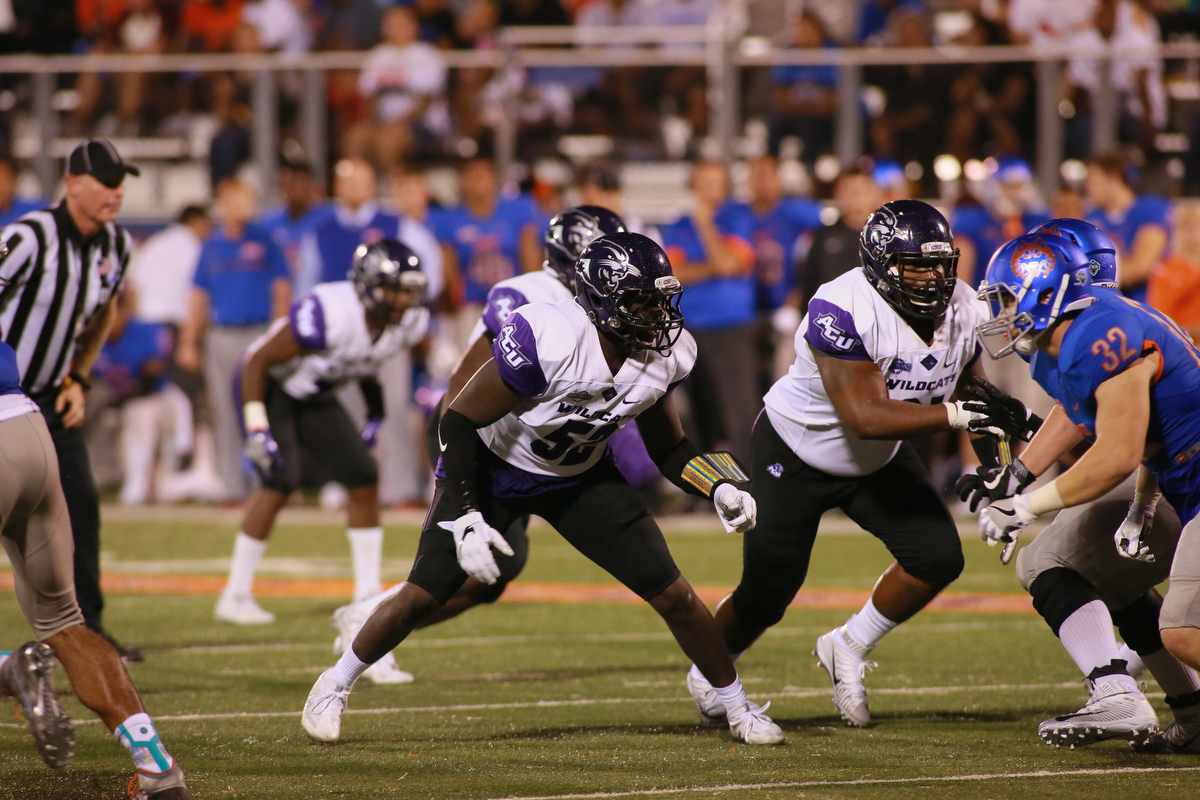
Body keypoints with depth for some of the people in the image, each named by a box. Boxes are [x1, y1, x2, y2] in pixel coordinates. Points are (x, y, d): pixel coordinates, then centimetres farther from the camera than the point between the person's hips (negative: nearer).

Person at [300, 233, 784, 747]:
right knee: (424, 596, -9)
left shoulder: (664, 355, -18)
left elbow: (667, 449, 1)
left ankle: (739, 708, 13)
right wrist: (466, 519, -32)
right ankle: (335, 685, 16)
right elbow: (460, 421, -28)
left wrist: (720, 487, -17)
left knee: (673, 595, -5)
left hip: (579, 478, 4)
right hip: (492, 469, -4)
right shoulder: (548, 342, -37)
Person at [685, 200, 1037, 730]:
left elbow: (970, 387, 0)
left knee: (939, 557, -11)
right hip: (797, 455, -6)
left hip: (878, 462, 6)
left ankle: (849, 648, 12)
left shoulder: (960, 311, -14)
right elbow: (867, 417, -40)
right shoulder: (842, 311, -35)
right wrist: (962, 415, -45)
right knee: (765, 597, 0)